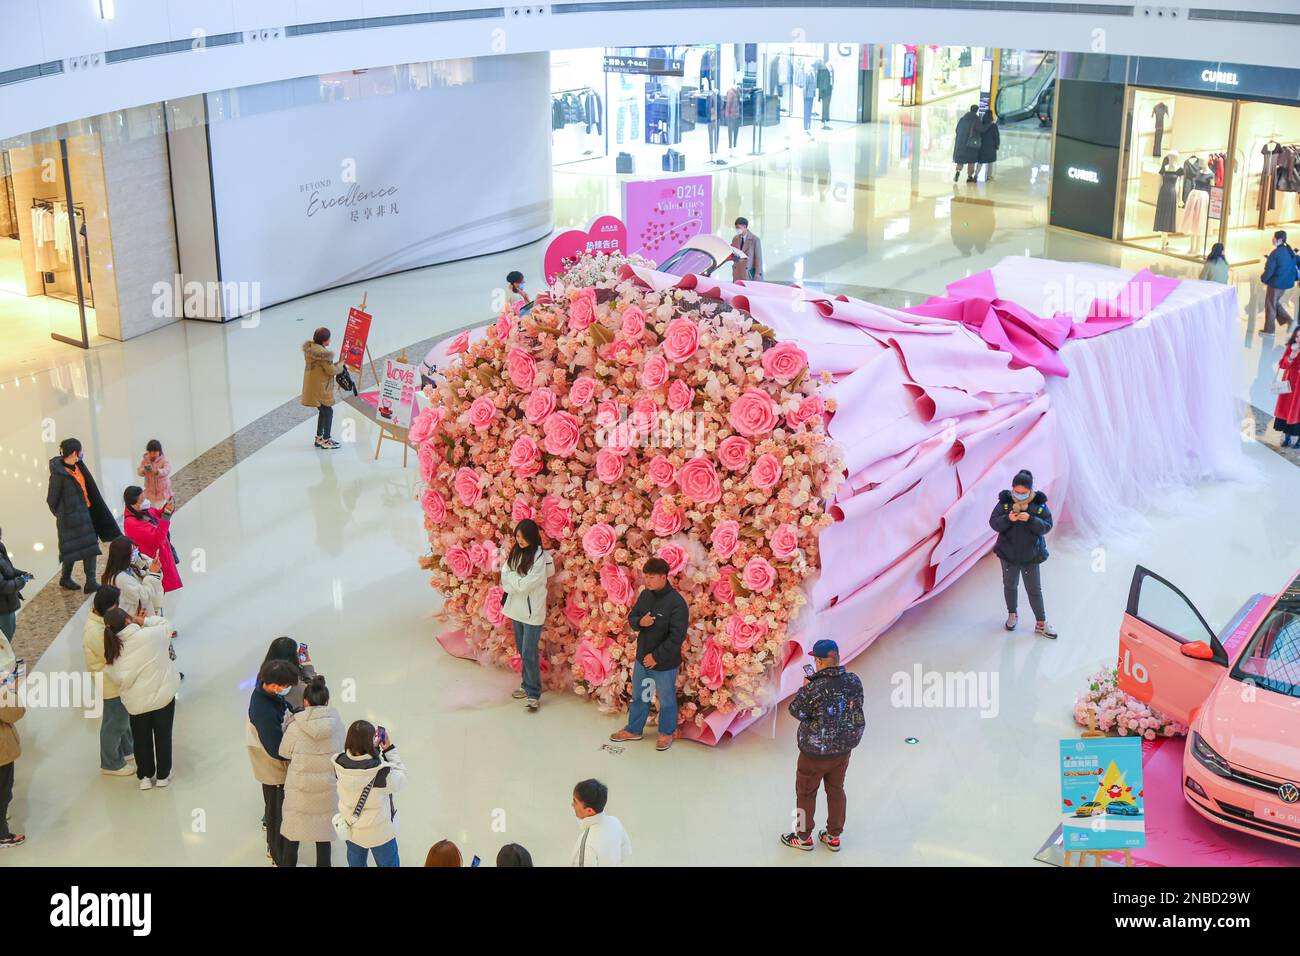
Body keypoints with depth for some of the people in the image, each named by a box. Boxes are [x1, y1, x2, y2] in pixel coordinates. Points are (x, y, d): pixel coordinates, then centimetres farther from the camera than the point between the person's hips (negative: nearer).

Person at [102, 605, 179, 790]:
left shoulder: (112, 651, -14)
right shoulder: (151, 635, -21)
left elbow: (121, 679, -14)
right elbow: (166, 625, -2)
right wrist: (144, 621, -3)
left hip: (137, 702, 1)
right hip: (163, 695, -1)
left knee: (141, 739, 22)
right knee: (163, 736, 19)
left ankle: (145, 776, 35)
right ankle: (163, 775, 33)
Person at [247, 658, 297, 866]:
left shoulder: (263, 691, -11)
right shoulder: (265, 713, -37)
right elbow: (277, 750, -31)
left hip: (269, 768, 9)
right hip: (277, 770, -9)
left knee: (273, 809, 28)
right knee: (281, 814, 12)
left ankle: (273, 848, 49)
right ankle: (282, 860, 30)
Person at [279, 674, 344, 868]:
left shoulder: (295, 727, -19)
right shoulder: (337, 724, -14)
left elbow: (284, 753, -4)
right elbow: (340, 750, -1)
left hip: (299, 788, -2)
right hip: (328, 788, 2)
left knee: (292, 833, 19)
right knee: (323, 835, 19)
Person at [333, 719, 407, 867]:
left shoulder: (340, 764, -21)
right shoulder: (382, 772, -35)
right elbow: (401, 779, -14)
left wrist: (373, 747, -8)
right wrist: (390, 750, -13)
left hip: (351, 828, 5)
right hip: (379, 832, -4)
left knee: (356, 864, 27)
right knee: (389, 864, 21)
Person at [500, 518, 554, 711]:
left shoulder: (541, 558, -17)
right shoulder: (515, 552, 6)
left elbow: (524, 585, -19)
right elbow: (505, 578, 6)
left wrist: (510, 577, -5)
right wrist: (516, 585, -11)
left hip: (532, 611, -7)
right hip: (517, 608, 7)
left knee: (529, 654, -7)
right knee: (522, 651, 15)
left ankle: (534, 694, 0)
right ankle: (527, 685, 28)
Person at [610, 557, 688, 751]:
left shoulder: (676, 602, -24)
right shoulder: (645, 594, -3)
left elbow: (677, 637, -24)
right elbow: (631, 617, 8)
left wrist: (657, 657, -21)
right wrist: (640, 622, -17)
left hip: (665, 663, -6)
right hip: (642, 657, 6)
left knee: (666, 700, 14)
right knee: (638, 696, 22)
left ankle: (666, 732, 34)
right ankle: (633, 730, 39)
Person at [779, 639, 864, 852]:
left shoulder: (815, 689, -29)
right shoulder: (854, 682, -13)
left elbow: (796, 710, -15)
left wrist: (805, 688, -1)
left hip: (816, 751, -5)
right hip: (844, 747, 5)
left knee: (806, 792, 16)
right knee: (836, 790, 22)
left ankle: (803, 837, 31)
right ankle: (833, 836, 34)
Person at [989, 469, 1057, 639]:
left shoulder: (1039, 504, -12)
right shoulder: (1005, 502, -11)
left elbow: (1047, 526, -15)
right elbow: (993, 523, -12)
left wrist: (1030, 519, -32)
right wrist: (1007, 519, -32)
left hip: (1030, 555, -1)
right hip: (1008, 554, 1)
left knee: (1034, 589, 7)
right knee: (1010, 586, 18)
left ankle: (1041, 623, 15)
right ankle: (1012, 615, 39)